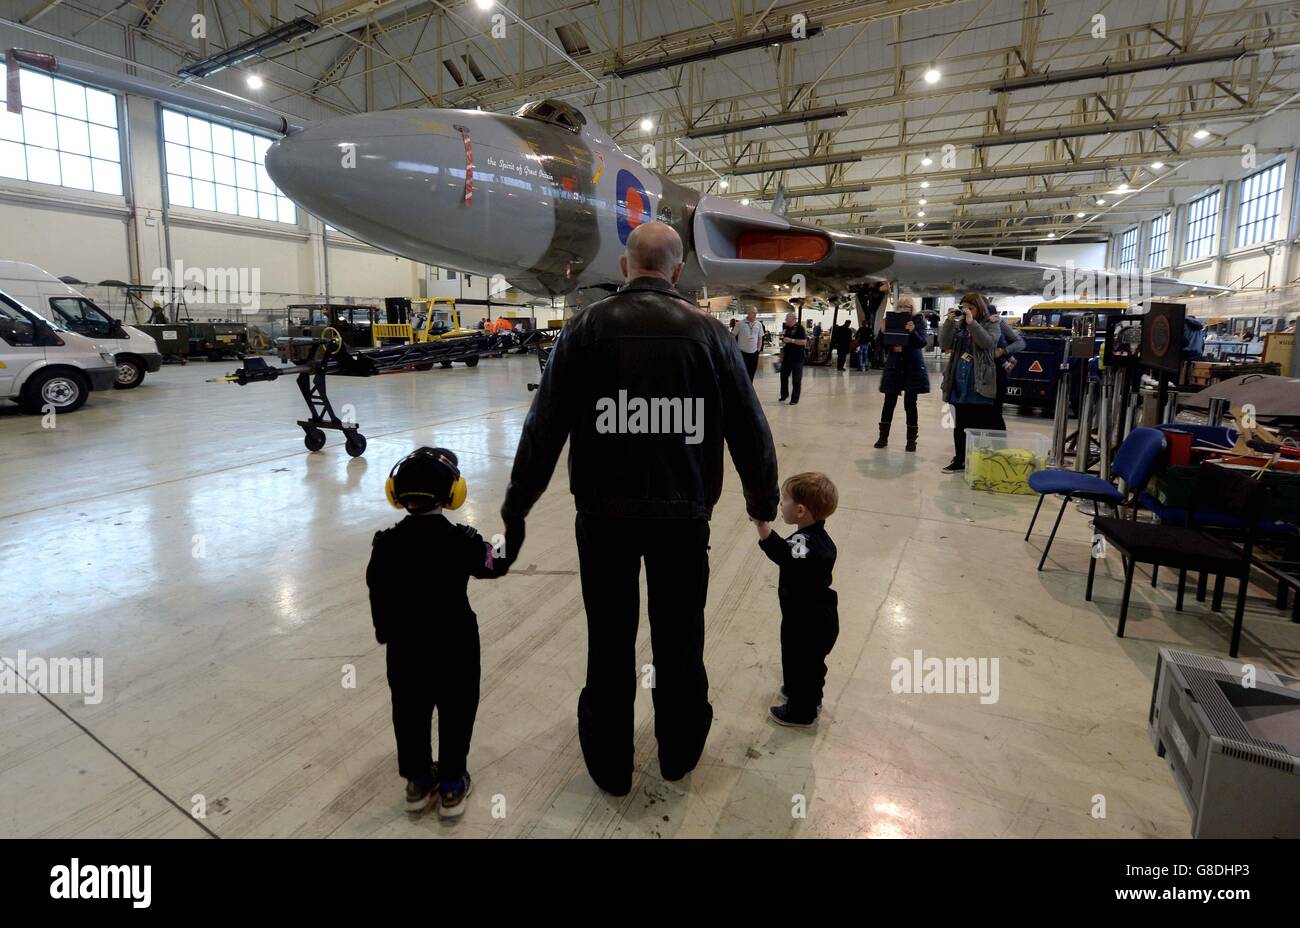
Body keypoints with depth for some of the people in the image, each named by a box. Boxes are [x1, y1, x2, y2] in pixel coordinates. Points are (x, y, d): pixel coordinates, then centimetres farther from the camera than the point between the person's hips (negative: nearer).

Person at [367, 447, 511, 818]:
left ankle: (418, 781, 32)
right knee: (455, 713, 13)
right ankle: (451, 786, 23)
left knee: (409, 712, 19)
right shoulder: (462, 540, -17)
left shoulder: (386, 543, -8)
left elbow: (378, 591, 2)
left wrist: (384, 630, 17)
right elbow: (494, 565, -3)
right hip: (454, 644, -2)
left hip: (405, 646, 3)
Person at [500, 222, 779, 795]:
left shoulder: (587, 327, -2)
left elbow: (545, 427, -5)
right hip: (684, 515, 1)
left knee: (610, 642, 15)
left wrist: (515, 510, 4)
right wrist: (763, 501, 18)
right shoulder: (708, 332, 0)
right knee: (680, 640, 17)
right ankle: (679, 754, 38)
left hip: (604, 513, 0)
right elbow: (749, 429, 3)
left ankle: (610, 766, 34)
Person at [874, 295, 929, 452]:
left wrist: (913, 331, -32)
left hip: (913, 368, -2)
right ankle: (883, 436, 14)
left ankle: (911, 439, 9)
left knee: (910, 404, 0)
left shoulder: (918, 321, -1)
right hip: (893, 367, 2)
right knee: (889, 402, 3)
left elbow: (922, 342, -14)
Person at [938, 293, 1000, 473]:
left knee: (982, 425, -3)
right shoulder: (958, 324, 12)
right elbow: (944, 345, -1)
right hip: (960, 383, 4)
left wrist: (972, 322, -19)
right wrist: (949, 321, -10)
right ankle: (959, 460, 18)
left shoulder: (991, 323, 3)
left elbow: (988, 342, -16)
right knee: (960, 424, 10)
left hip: (980, 384, -4)